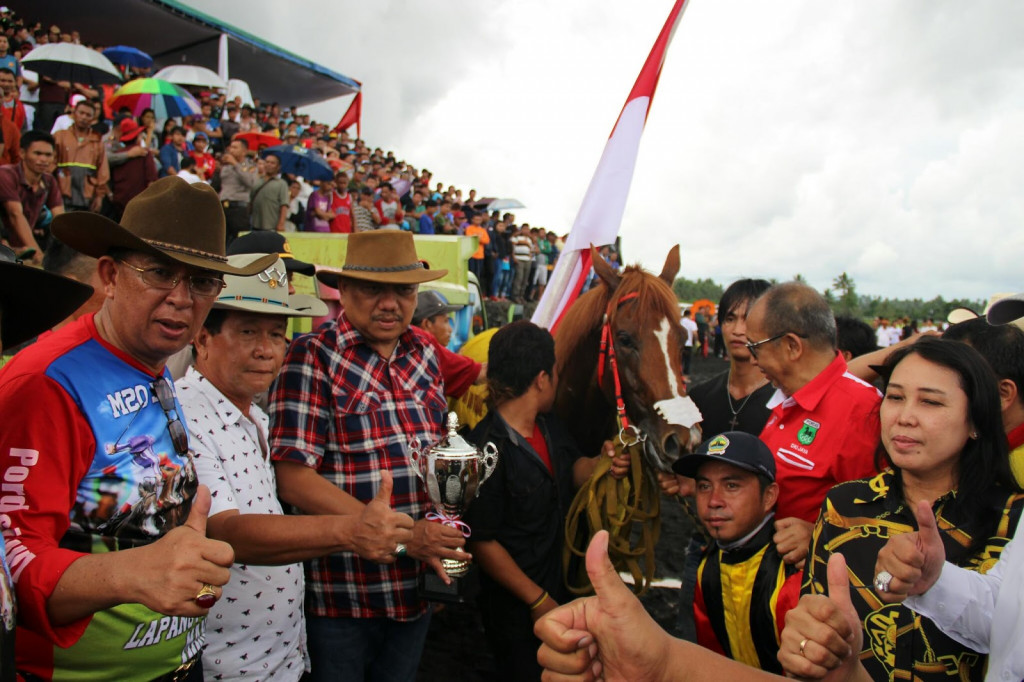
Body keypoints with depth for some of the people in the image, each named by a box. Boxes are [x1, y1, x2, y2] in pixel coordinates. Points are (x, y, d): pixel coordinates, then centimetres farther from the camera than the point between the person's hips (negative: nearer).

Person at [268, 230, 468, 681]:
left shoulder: (423, 353, 6)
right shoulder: (312, 357, -12)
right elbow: (293, 479, -17)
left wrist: (437, 543, -2)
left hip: (416, 587, 6)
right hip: (340, 596, -5)